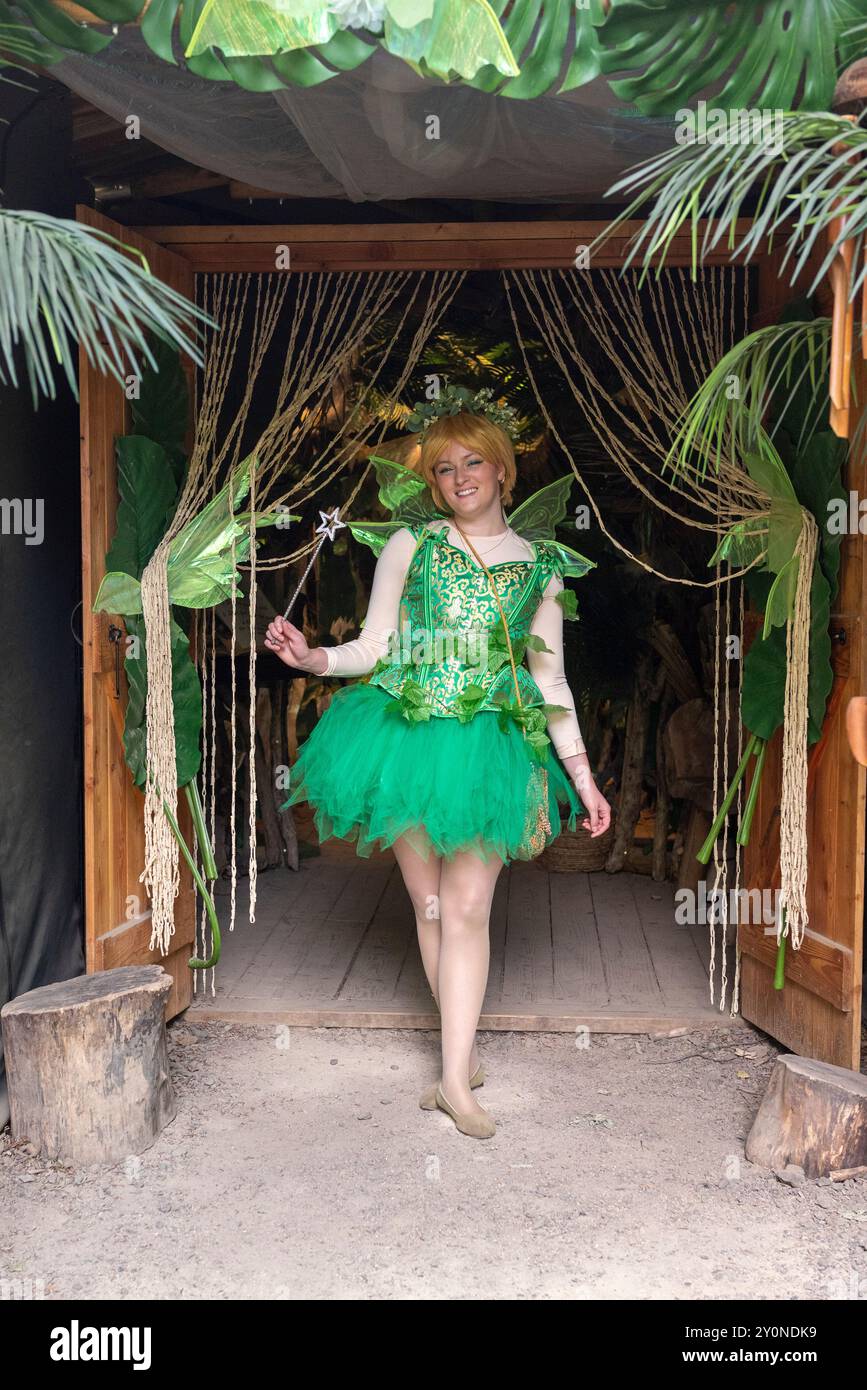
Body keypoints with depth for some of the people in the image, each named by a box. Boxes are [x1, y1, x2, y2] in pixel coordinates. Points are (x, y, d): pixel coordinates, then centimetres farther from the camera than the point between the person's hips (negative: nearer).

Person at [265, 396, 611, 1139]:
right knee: (431, 905, 6)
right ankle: (466, 1056, 22)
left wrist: (581, 774, 8)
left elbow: (550, 680, 12)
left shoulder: (540, 567, 9)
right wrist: (313, 658, -15)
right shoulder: (410, 545, 6)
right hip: (409, 735, 1)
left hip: (492, 746, 0)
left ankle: (455, 1079, -1)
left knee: (469, 908, -7)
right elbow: (374, 647, 5)